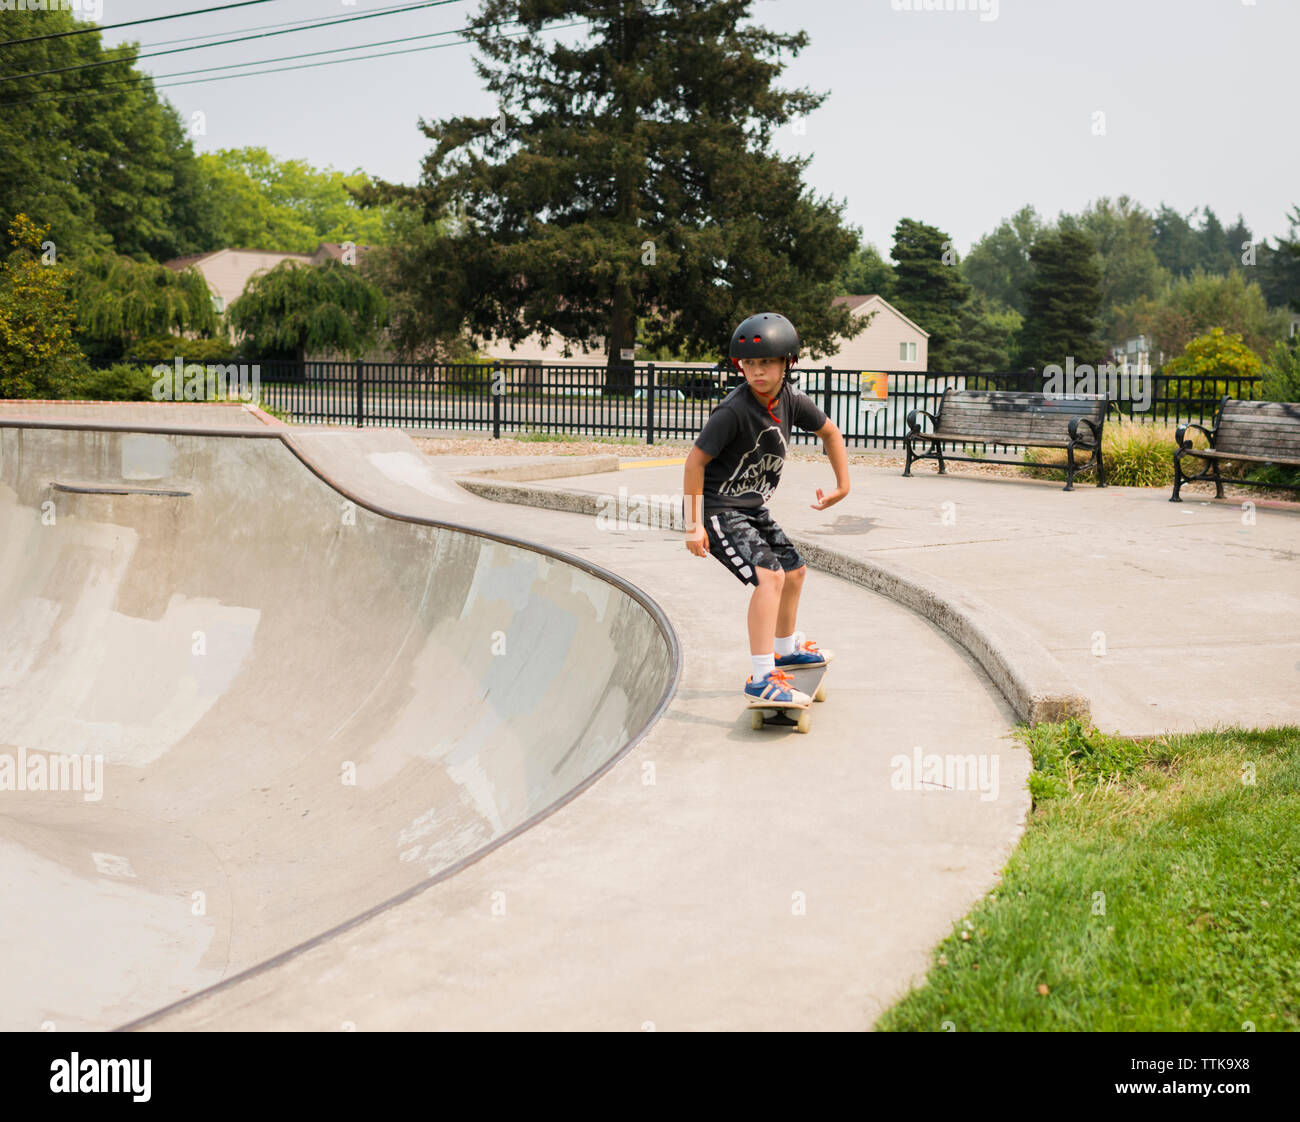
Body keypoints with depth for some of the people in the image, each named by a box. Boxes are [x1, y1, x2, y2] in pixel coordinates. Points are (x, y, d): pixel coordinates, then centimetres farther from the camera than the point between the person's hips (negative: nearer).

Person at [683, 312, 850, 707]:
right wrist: (694, 526, -22)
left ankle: (787, 648, 48)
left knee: (794, 569, 21)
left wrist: (843, 485, 12)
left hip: (753, 508, 9)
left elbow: (830, 432, 13)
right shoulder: (733, 411, -26)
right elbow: (695, 461, -22)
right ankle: (761, 678, -25)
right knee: (769, 574, -25)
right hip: (720, 510, -8)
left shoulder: (792, 400, -6)